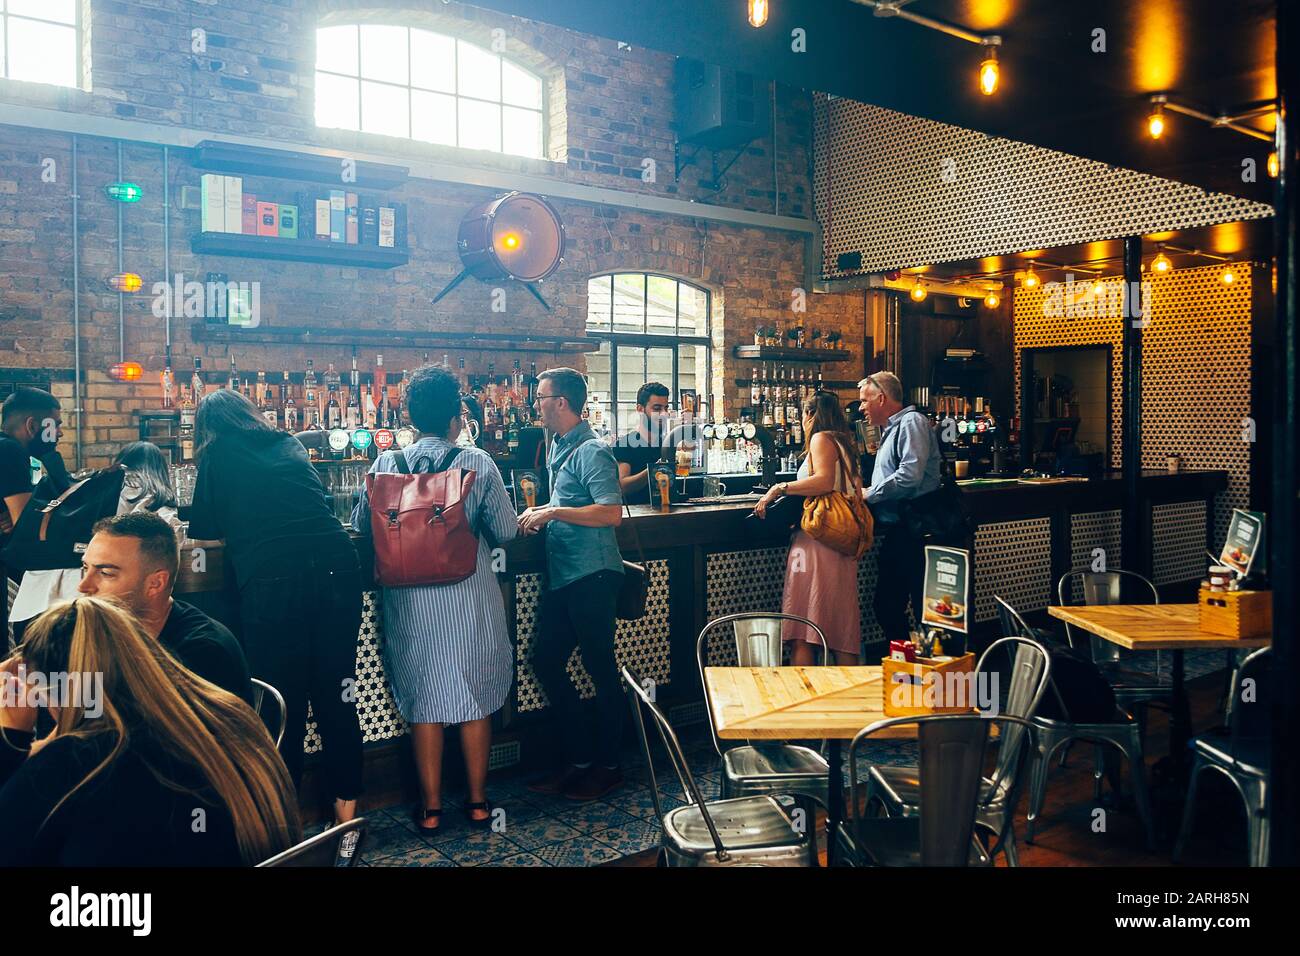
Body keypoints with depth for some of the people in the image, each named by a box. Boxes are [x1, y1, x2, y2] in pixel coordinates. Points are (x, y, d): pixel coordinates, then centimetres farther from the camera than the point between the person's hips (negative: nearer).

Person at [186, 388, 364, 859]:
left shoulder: (218, 454, 14)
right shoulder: (291, 445, 23)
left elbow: (203, 531, 19)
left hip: (273, 578, -3)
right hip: (336, 567, 4)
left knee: (282, 704, 5)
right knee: (336, 698, 9)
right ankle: (346, 817, 16)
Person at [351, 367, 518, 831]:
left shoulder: (386, 464, -5)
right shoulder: (477, 463, -10)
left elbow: (361, 524, 3)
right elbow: (506, 530, -7)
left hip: (411, 599, 2)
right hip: (470, 600, -1)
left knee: (423, 699, 13)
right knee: (474, 696, 13)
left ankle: (431, 806, 21)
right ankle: (478, 801, 23)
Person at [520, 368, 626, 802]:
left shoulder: (591, 451, -13)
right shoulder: (558, 447, 16)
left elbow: (611, 513, -22)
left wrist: (554, 513, -20)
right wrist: (542, 515, 9)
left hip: (592, 575, -10)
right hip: (563, 574, 10)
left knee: (600, 669, 2)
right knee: (546, 661, 11)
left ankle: (607, 766, 16)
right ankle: (580, 758, 23)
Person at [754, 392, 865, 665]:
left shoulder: (821, 438, -3)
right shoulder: (845, 443, 21)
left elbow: (824, 480, -21)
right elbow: (857, 492, 19)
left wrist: (780, 488, -15)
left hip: (818, 541, -9)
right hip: (843, 547, 9)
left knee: (803, 637, -9)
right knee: (842, 628, 12)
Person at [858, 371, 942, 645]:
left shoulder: (911, 422, -9)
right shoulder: (890, 429, 22)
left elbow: (910, 476, -23)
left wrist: (869, 494, -12)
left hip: (913, 533, -10)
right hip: (895, 534, 10)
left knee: (924, 610, -5)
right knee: (886, 607, 14)